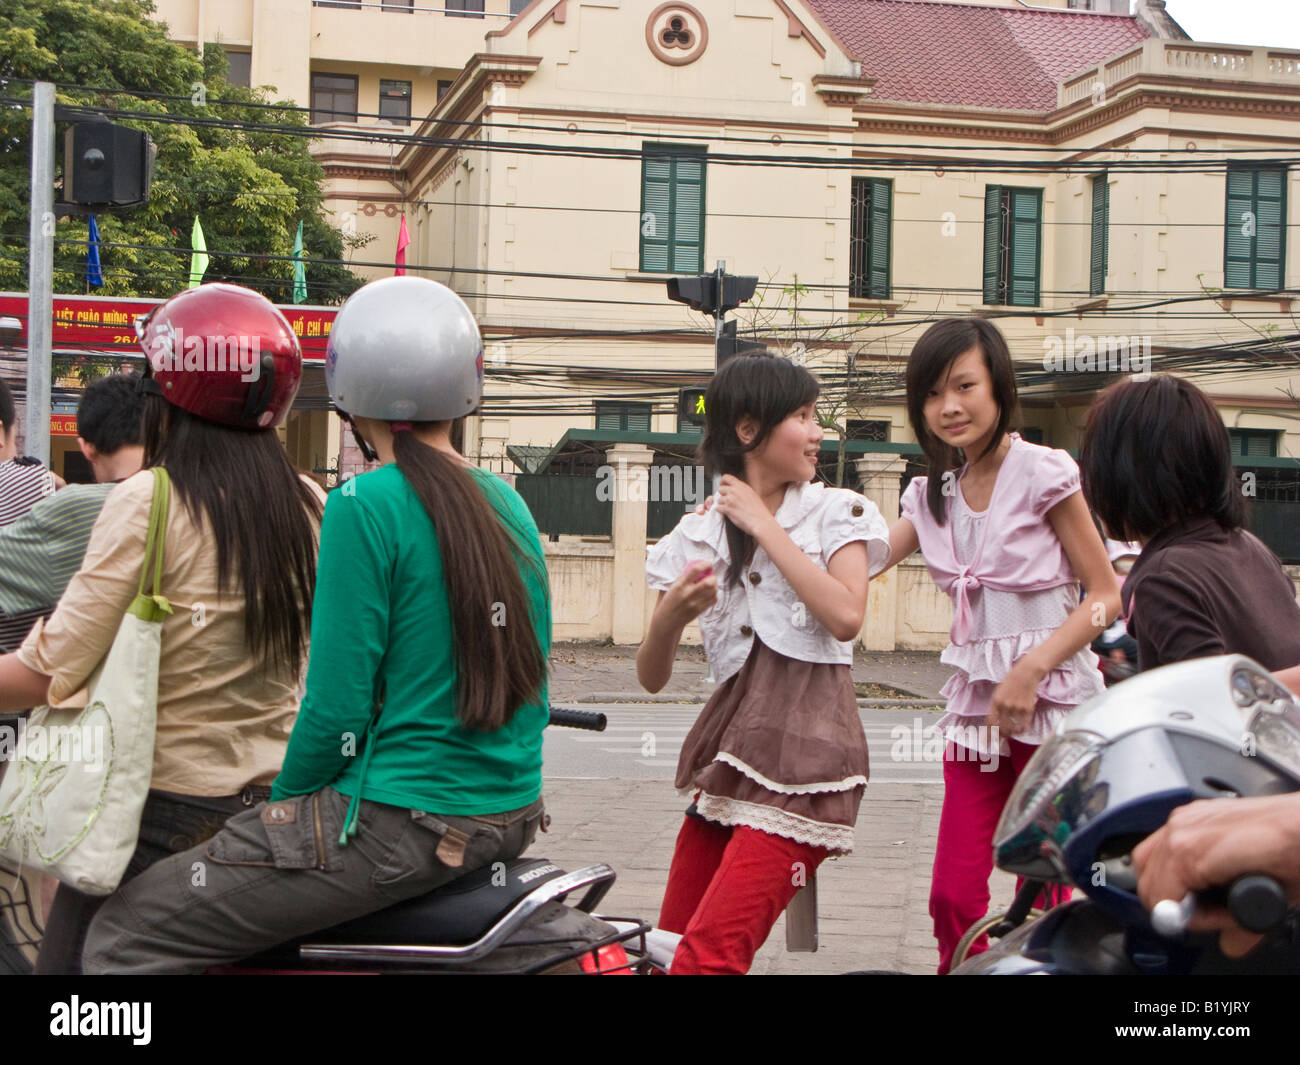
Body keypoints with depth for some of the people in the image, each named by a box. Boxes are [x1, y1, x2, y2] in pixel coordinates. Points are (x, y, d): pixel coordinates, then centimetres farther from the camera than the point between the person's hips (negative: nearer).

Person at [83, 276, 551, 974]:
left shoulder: (366, 504, -14)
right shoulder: (509, 505, 8)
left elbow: (337, 702, -15)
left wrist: (283, 803, 1)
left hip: (399, 824, -9)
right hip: (513, 815, 9)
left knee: (125, 936, -1)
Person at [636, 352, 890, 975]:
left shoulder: (837, 513, 6)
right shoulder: (697, 535, 12)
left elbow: (846, 616, -14)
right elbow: (651, 677, 7)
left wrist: (764, 526, -7)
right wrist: (672, 614, -15)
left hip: (807, 754, -4)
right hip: (730, 753, 4)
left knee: (709, 954, -16)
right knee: (667, 951, 5)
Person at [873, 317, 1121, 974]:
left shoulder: (1043, 472, -7)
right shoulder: (932, 493, 11)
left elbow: (1107, 595, -7)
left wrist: (1030, 670, -17)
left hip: (1049, 699, -5)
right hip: (974, 701, 5)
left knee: (1043, 898, 1)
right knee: (953, 897, 1)